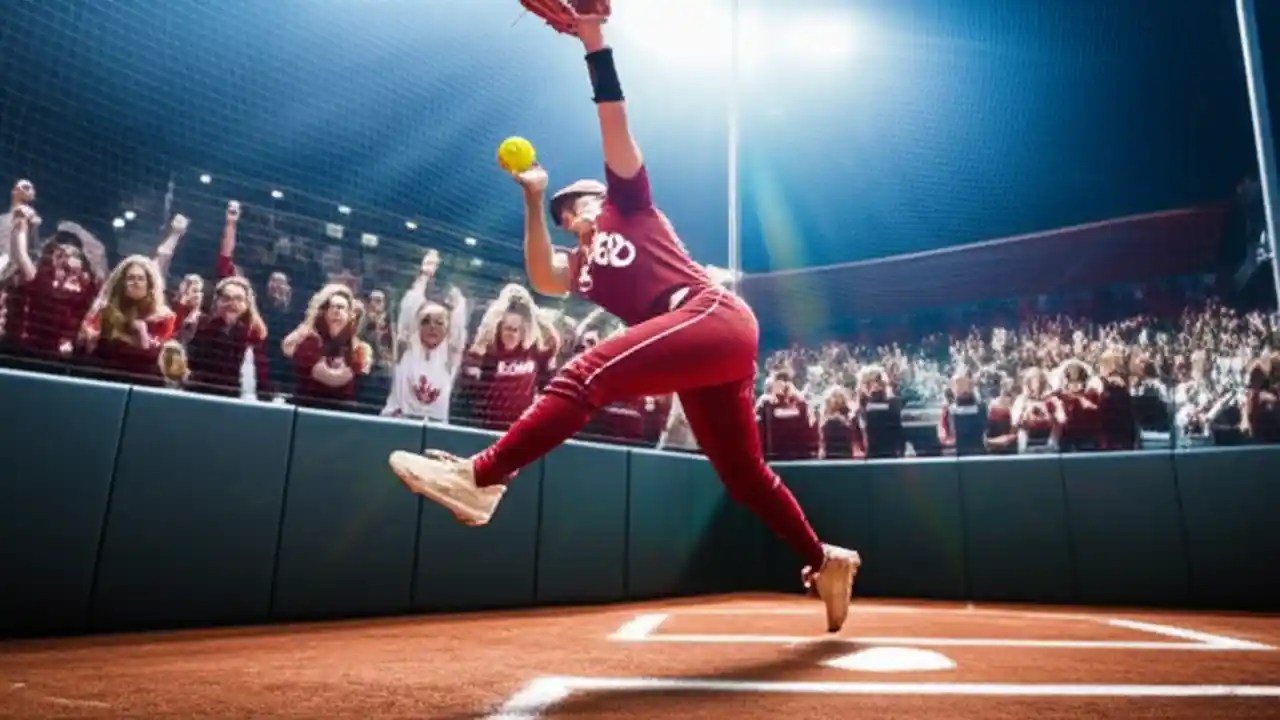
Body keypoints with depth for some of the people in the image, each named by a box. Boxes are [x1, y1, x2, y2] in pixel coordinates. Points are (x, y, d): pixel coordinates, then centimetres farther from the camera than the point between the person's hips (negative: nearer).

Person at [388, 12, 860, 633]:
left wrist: (594, 42, 2)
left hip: (716, 319, -8)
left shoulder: (629, 202, 18)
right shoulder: (582, 265, 27)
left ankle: (480, 478, -29)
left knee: (587, 373, -25)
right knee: (744, 476, 12)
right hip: (701, 357, 8)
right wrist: (534, 198, 8)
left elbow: (614, 125, 6)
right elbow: (542, 281, 4)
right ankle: (825, 562, 27)